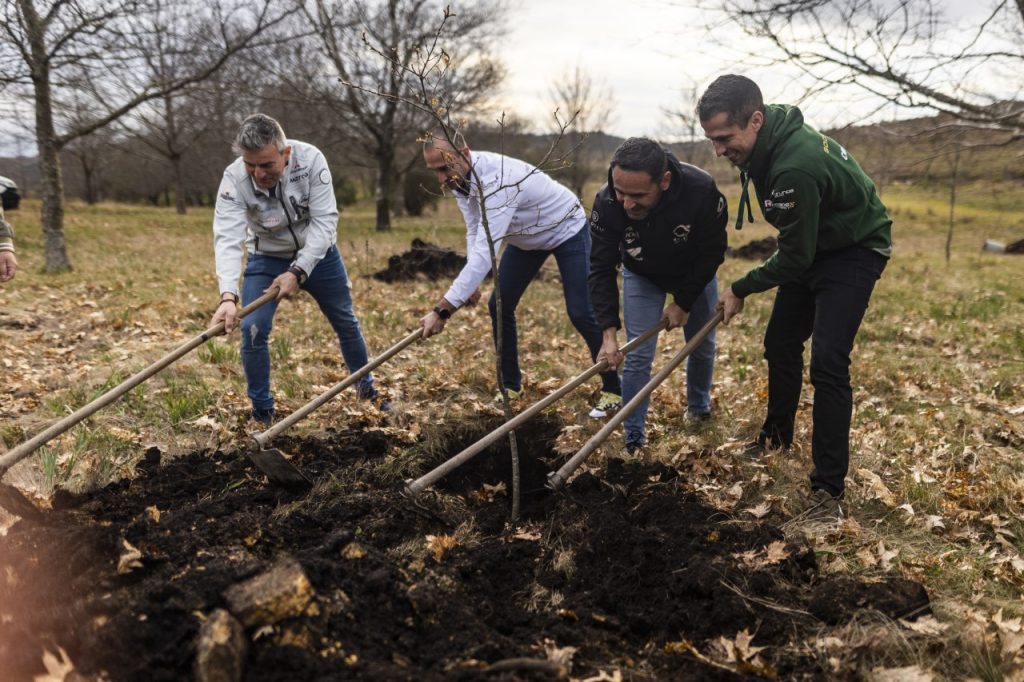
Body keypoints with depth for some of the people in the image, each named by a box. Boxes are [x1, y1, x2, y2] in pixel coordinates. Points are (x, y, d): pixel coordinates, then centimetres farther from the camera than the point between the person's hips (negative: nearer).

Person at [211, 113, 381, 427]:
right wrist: (228, 296, -52)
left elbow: (324, 221, -28)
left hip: (317, 253, 1)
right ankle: (262, 413, 5)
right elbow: (228, 239, -37)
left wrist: (298, 272, -36)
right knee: (253, 329, -14)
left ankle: (367, 390, 36)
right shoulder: (234, 179, -29)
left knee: (346, 323, 12)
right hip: (267, 258, 0)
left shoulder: (310, 159, -30)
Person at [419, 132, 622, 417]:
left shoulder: (497, 180, -42)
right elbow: (474, 231, -8)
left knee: (580, 313, -11)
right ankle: (510, 385, 18)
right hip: (525, 237, 8)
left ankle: (612, 389, 6)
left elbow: (485, 251, -50)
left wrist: (442, 310, -53)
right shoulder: (458, 177, -16)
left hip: (567, 231, -8)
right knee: (500, 306, 3)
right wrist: (471, 282, -23)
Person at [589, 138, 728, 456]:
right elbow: (601, 268, -26)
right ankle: (634, 441, 5)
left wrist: (683, 302, -17)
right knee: (638, 356, -7)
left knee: (702, 345, 13)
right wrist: (609, 332, -33)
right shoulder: (606, 203, -36)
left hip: (695, 274, 0)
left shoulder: (702, 190, -39)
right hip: (642, 276, 0)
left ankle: (699, 406, 42)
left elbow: (711, 254, -22)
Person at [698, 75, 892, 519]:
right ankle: (777, 436, 36)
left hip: (855, 251, -9)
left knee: (827, 361, -17)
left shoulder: (795, 167, -37)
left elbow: (795, 257, -27)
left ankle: (828, 487, -9)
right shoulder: (769, 142, -9)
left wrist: (741, 289, -13)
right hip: (813, 245, 9)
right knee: (780, 343, 15)